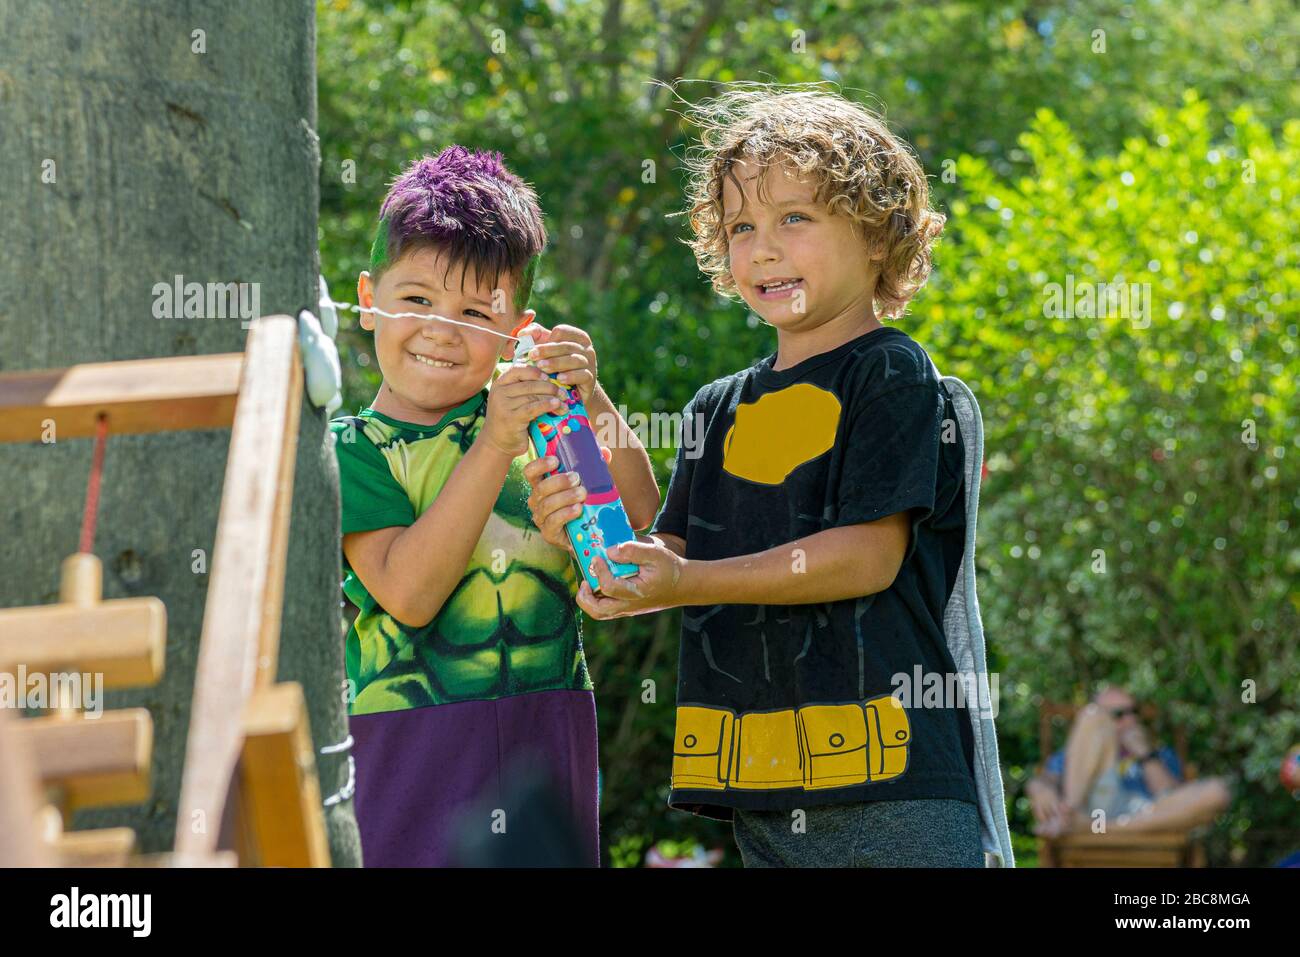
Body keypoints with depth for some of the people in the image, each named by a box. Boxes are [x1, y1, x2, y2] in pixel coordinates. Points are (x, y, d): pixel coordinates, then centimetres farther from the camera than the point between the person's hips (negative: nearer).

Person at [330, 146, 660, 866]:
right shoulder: (351, 448, -2)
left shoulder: (538, 423, 9)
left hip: (547, 748, 3)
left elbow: (641, 518, -1)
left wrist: (589, 398, -13)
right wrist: (494, 448, -21)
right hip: (411, 747, -3)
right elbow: (407, 592, -16)